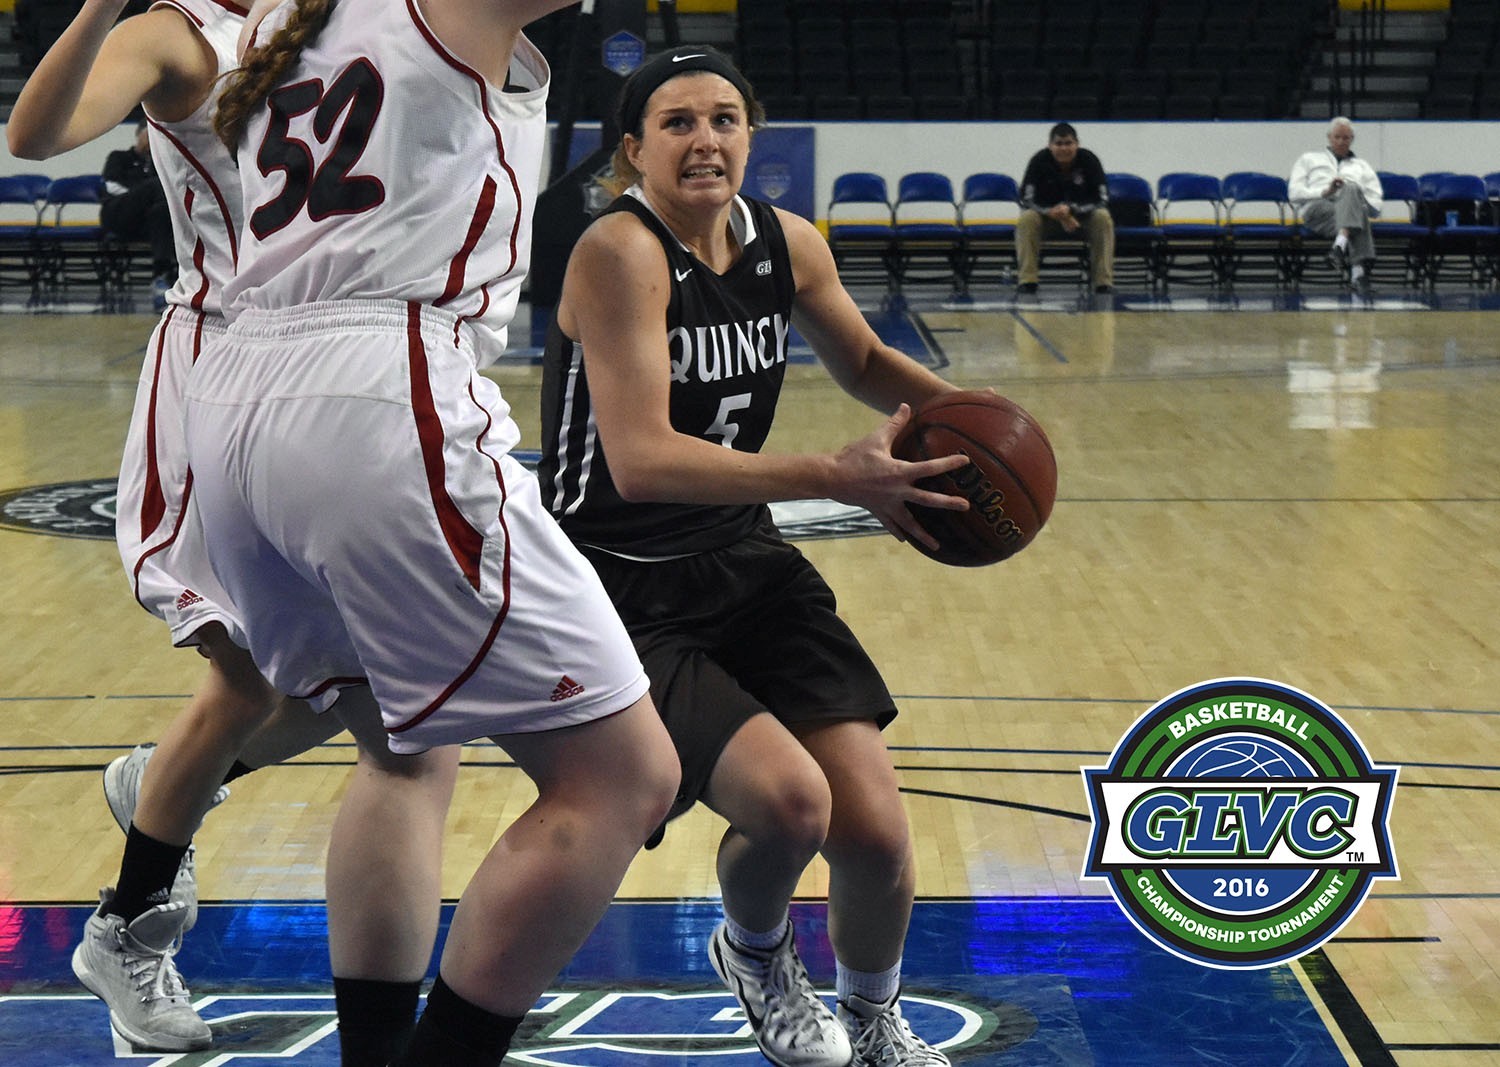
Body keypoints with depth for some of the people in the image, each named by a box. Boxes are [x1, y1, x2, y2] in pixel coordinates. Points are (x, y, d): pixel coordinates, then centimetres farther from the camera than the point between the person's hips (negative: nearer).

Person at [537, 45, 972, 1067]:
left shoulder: (787, 244, 0)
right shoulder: (620, 252, -21)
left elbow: (864, 361, 20)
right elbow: (641, 460, -30)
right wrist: (835, 476, -35)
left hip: (743, 562, 6)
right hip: (618, 589, -6)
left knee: (876, 833, -5)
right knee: (786, 796, -25)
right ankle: (756, 950, 13)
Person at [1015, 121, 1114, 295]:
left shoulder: (1089, 160, -18)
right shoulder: (1039, 161, -18)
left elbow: (1102, 200, -19)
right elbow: (1027, 199, -19)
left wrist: (1071, 209, -35)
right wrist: (1055, 214, -34)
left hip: (1083, 217, 0)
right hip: (1047, 217, 0)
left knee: (1103, 217, -30)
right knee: (1026, 218, -30)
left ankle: (1103, 281, -27)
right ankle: (1027, 279, -27)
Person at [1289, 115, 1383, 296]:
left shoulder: (1362, 167, 34)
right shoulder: (1308, 159, 30)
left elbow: (1376, 206, 21)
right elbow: (1294, 193, 12)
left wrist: (1349, 193, 1)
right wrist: (1325, 192, -4)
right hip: (1317, 207, -2)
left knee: (1351, 189, -40)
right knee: (1358, 214, -38)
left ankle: (1341, 244, -63)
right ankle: (1358, 267, -60)